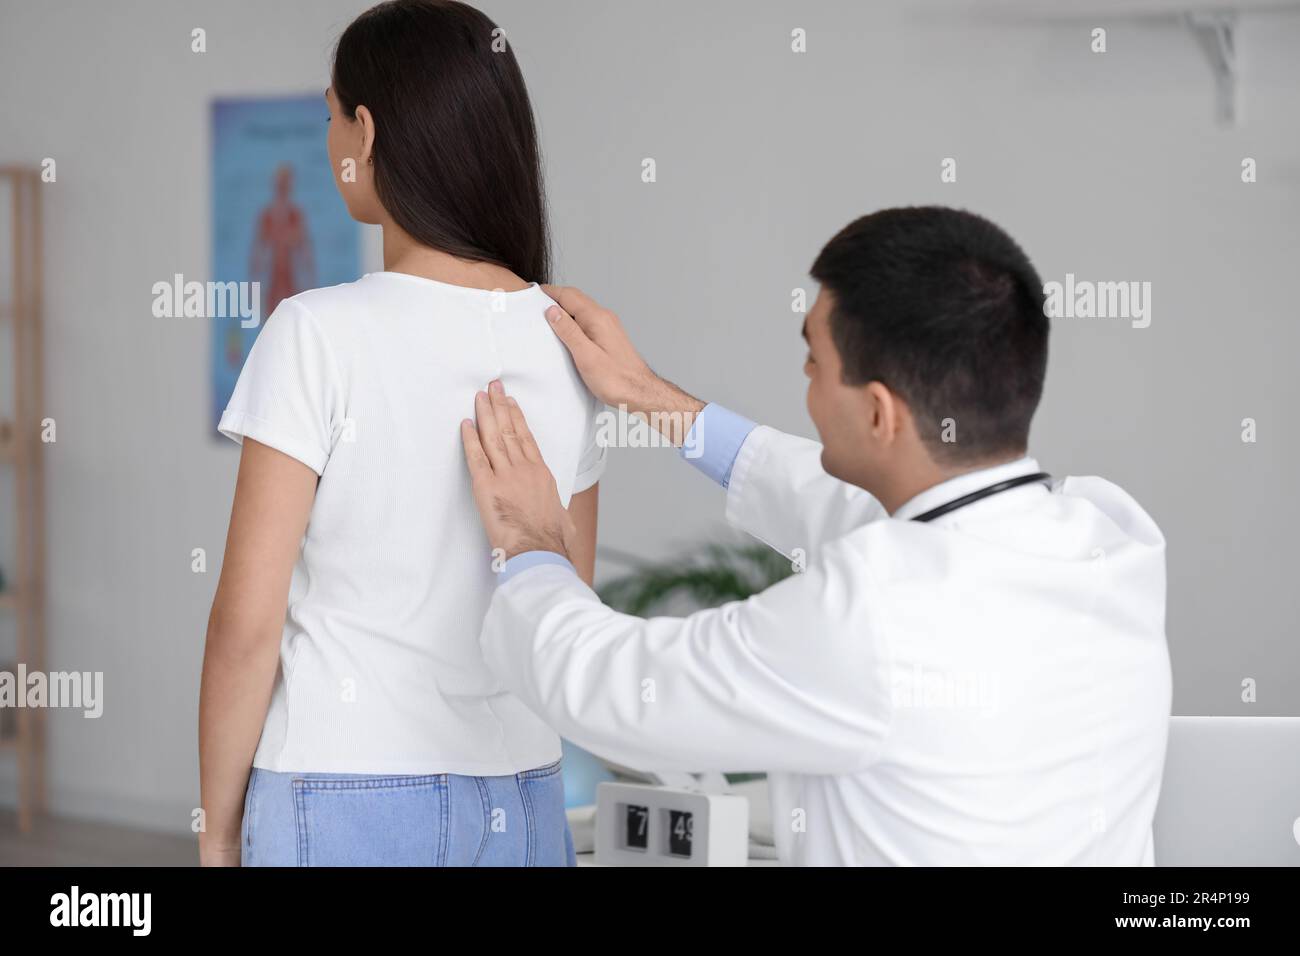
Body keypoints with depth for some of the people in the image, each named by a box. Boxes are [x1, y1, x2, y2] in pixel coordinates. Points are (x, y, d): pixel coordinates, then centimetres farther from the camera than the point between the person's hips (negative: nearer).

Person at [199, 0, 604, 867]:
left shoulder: (321, 336, -12)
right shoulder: (565, 342, 2)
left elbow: (248, 624, -11)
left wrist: (218, 830, 0)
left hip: (346, 801, -4)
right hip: (520, 801, 5)